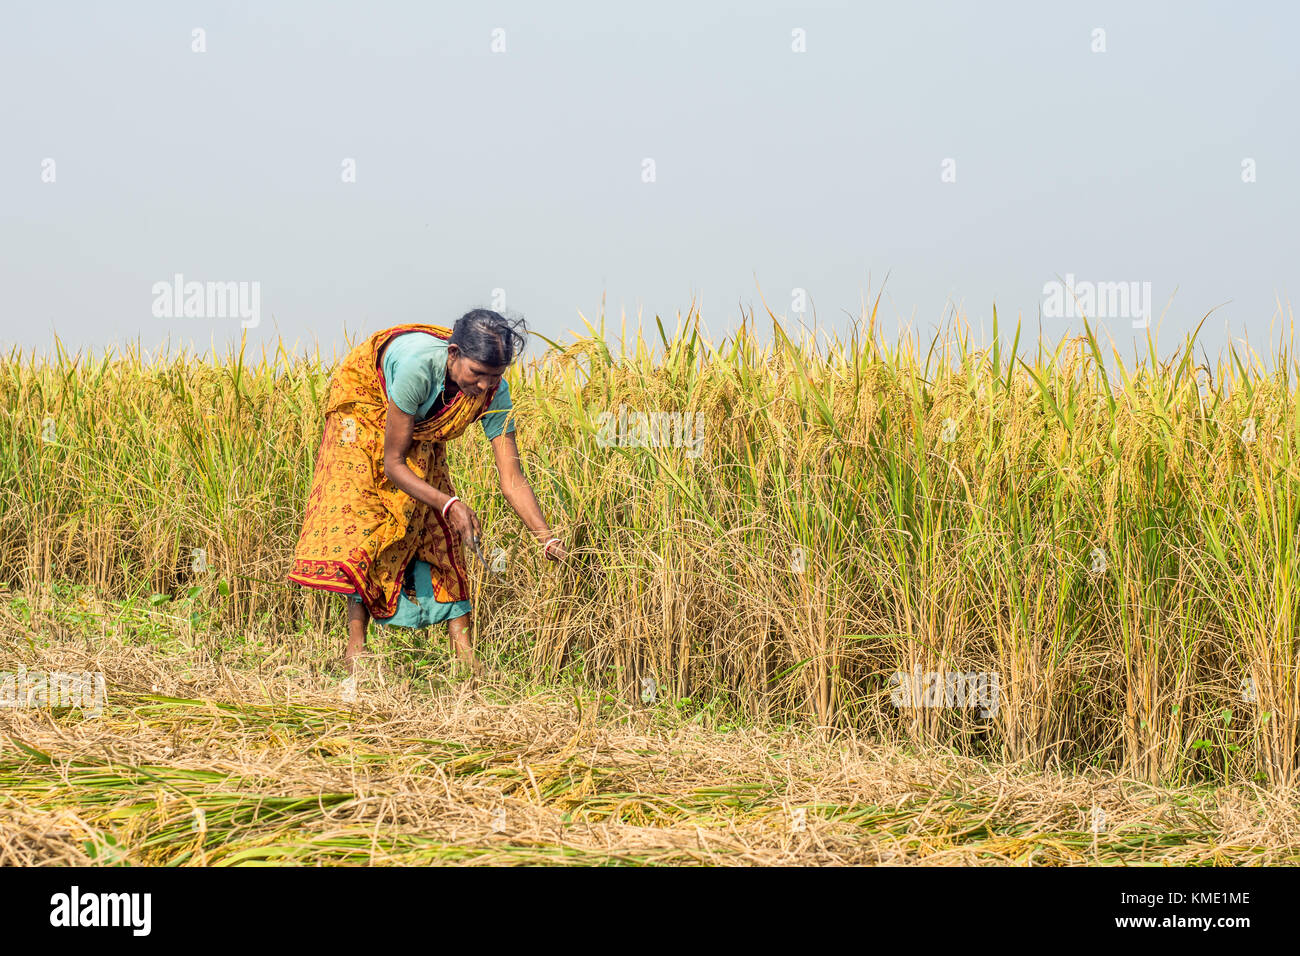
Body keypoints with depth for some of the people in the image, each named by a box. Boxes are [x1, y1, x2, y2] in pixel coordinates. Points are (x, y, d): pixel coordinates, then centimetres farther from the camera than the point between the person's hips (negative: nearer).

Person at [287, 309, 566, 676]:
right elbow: (392, 463, -35)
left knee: (442, 529, -6)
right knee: (361, 513, -18)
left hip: (420, 433, 4)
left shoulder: (494, 394, -29)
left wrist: (548, 539, -38)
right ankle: (355, 646, -18)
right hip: (366, 409, -4)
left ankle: (464, 653, -9)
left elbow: (512, 479, -26)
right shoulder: (418, 365, -42)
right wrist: (450, 505, -43)